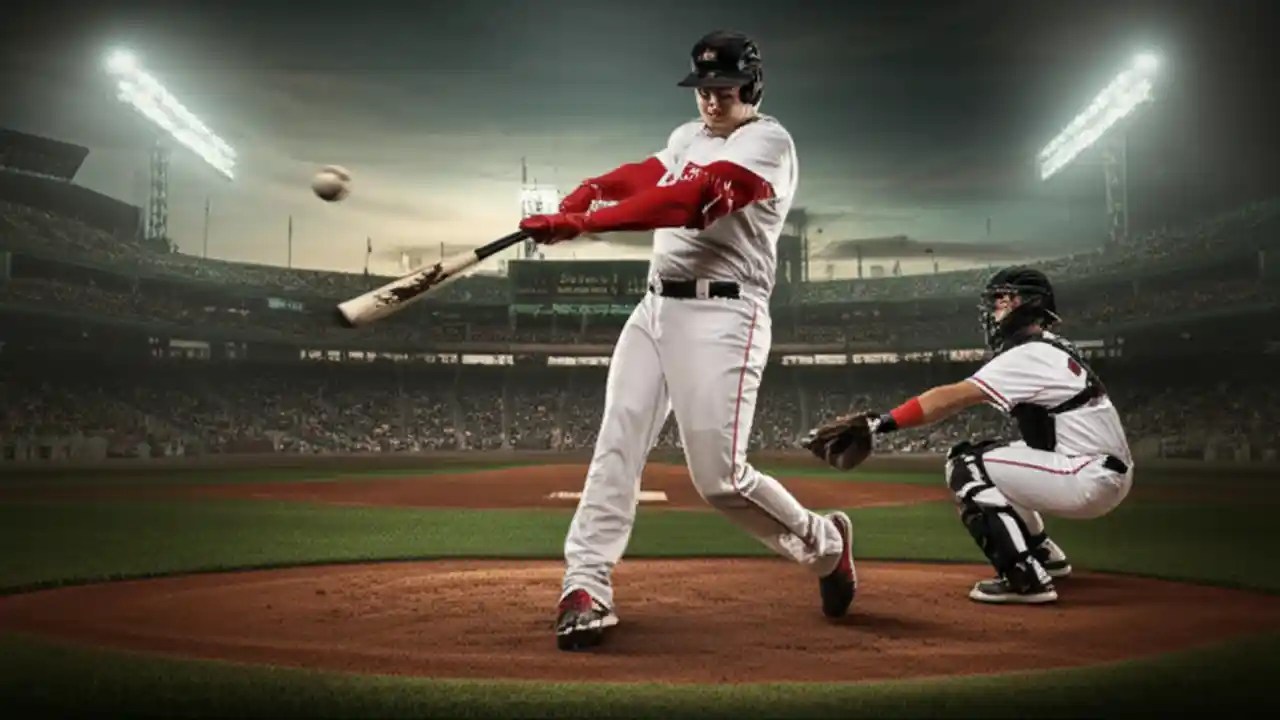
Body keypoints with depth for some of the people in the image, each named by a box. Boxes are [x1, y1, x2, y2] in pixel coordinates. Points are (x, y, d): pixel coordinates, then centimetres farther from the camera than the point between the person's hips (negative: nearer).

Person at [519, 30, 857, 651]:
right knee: (616, 447, -3)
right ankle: (585, 590, -1)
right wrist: (593, 189, -18)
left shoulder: (767, 140, -7)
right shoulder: (686, 137, 21)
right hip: (655, 306, 8)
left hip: (721, 315, -7)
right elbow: (642, 178, 6)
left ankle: (823, 543, 16)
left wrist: (581, 223, -27)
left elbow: (687, 201, -21)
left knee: (719, 476, -9)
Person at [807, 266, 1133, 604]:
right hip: (1104, 473, 10)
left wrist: (880, 422, -27)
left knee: (966, 467, -11)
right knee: (986, 461, 18)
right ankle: (1044, 554, 27)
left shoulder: (1030, 356, -15)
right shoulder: (1054, 350, 16)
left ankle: (1026, 578, -16)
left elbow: (949, 400, -23)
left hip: (1092, 479, -10)